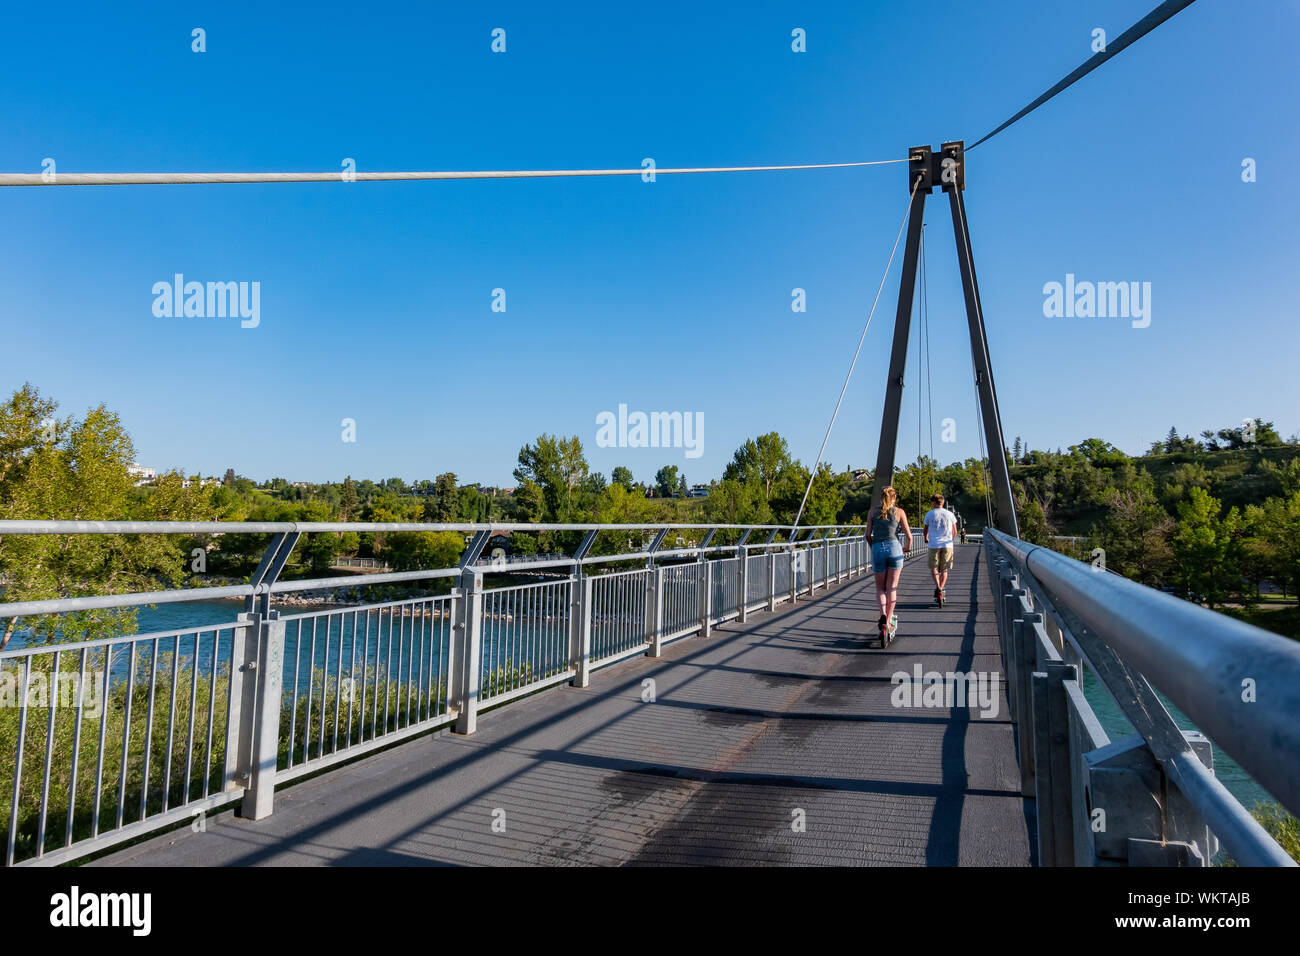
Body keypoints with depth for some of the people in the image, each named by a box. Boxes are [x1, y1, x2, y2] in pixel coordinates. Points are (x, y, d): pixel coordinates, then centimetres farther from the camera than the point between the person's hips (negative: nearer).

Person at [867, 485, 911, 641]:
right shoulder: (899, 512, 5)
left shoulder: (873, 511, 10)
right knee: (892, 587, 7)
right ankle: (889, 623, 5)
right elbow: (908, 536, 3)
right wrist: (907, 547, 23)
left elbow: (868, 535, 4)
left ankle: (883, 614, -11)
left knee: (880, 587, 13)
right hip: (894, 548, -1)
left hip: (877, 549, 1)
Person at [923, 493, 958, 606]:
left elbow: (926, 530, 12)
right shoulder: (950, 514, 6)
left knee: (934, 568, 6)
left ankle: (937, 586, -18)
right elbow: (954, 530, 14)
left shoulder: (929, 514, 1)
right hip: (947, 545, 2)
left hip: (934, 545, -2)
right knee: (944, 569, 12)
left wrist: (926, 538, 33)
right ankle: (941, 591, 7)